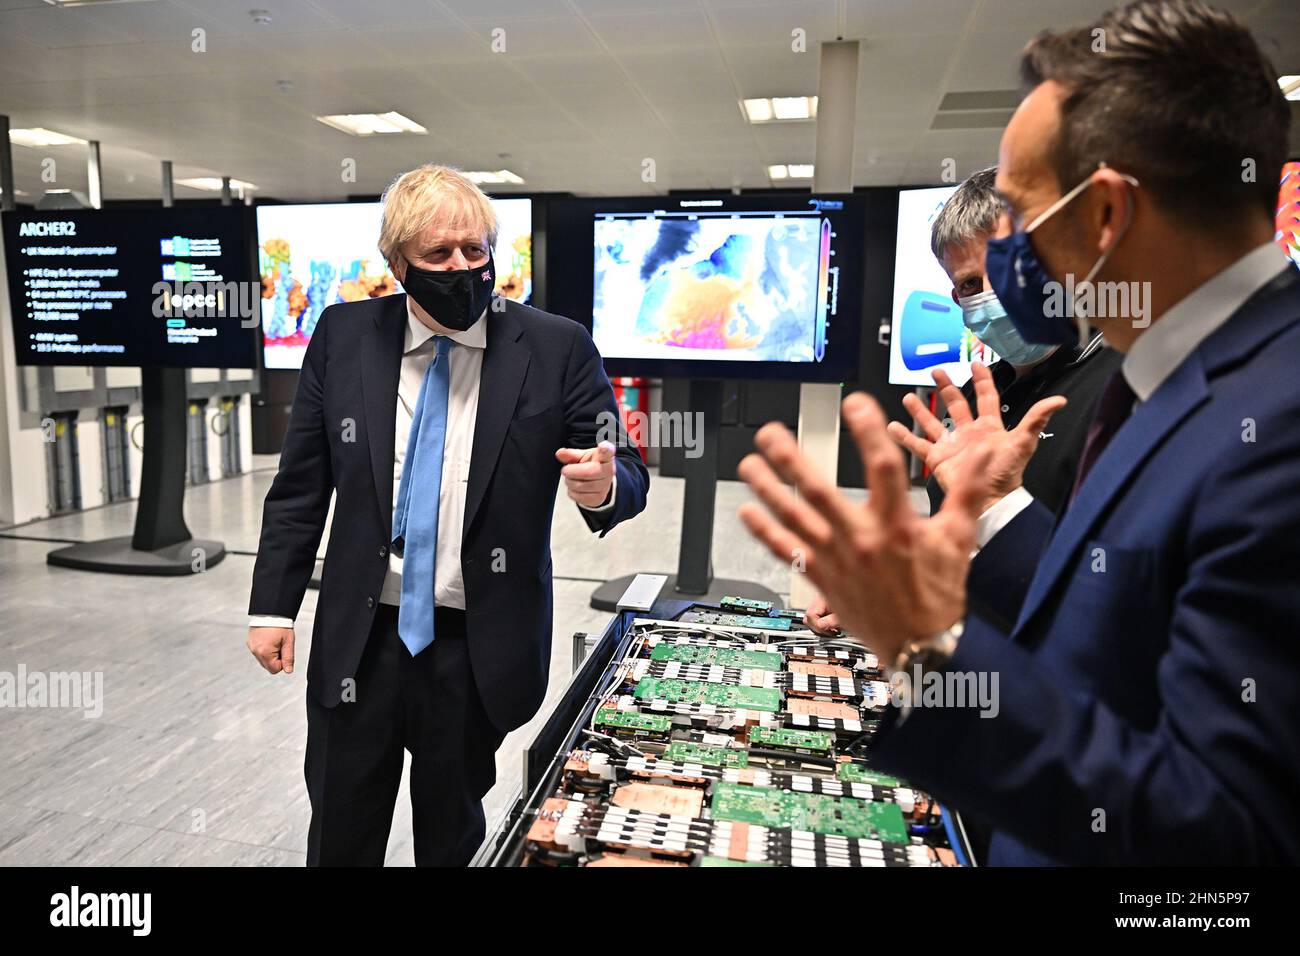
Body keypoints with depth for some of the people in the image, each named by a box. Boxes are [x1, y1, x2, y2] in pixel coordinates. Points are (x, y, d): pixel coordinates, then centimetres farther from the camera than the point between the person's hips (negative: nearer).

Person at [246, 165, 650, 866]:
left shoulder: (557, 348, -8)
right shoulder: (343, 336, -1)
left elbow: (626, 474, -6)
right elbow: (300, 485, 4)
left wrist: (603, 487, -29)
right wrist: (273, 606, 3)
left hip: (480, 649, -1)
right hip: (356, 641, 2)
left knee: (451, 838, 20)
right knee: (340, 838, 18)